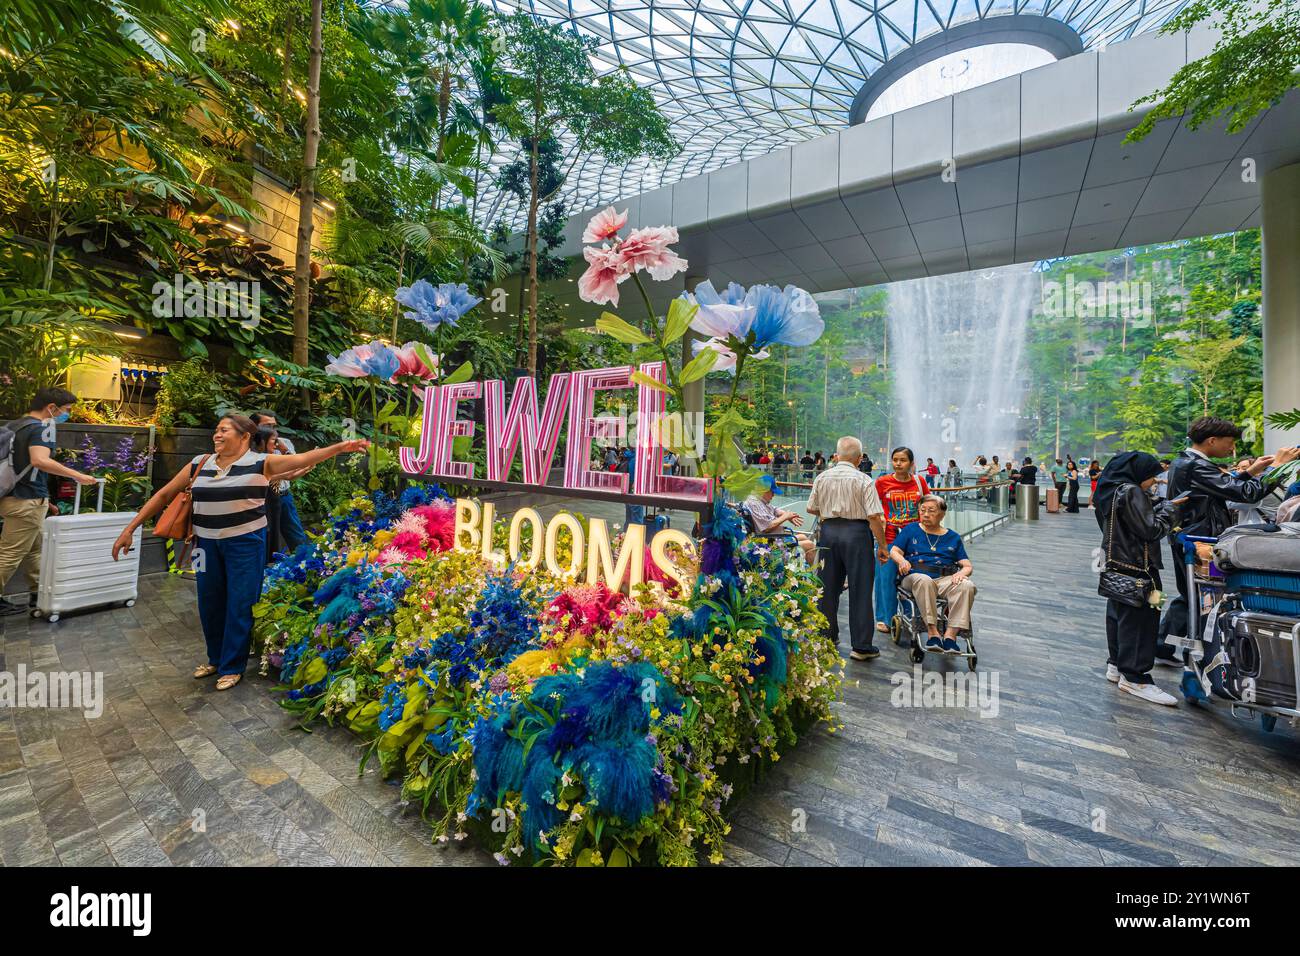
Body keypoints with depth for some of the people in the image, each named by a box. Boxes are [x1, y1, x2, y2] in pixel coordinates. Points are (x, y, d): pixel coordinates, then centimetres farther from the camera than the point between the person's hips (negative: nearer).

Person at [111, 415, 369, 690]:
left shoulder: (261, 463, -8)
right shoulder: (199, 464, 5)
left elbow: (302, 459, -21)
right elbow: (164, 495, 12)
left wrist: (340, 447, -35)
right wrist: (130, 528, 9)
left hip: (245, 543, -5)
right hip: (207, 543, 5)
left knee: (239, 604, 5)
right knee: (209, 603, 17)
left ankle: (232, 666, 22)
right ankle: (216, 658, 38)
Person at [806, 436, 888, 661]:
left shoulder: (822, 478, 2)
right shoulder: (863, 480, -9)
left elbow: (811, 508, 10)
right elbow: (874, 517, -12)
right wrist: (882, 546, -4)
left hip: (829, 531, 4)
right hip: (856, 532, -4)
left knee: (829, 586, 14)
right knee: (859, 589, 4)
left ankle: (827, 636, 27)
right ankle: (861, 646, 11)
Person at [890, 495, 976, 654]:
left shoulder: (953, 537, 22)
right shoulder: (911, 529, 18)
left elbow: (968, 566, 15)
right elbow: (894, 551, 7)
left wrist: (961, 573, -10)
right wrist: (902, 560, -17)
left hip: (945, 579, 2)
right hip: (915, 577, -2)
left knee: (967, 586, -31)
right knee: (924, 580, -38)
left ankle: (951, 634, -32)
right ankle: (932, 632, -36)